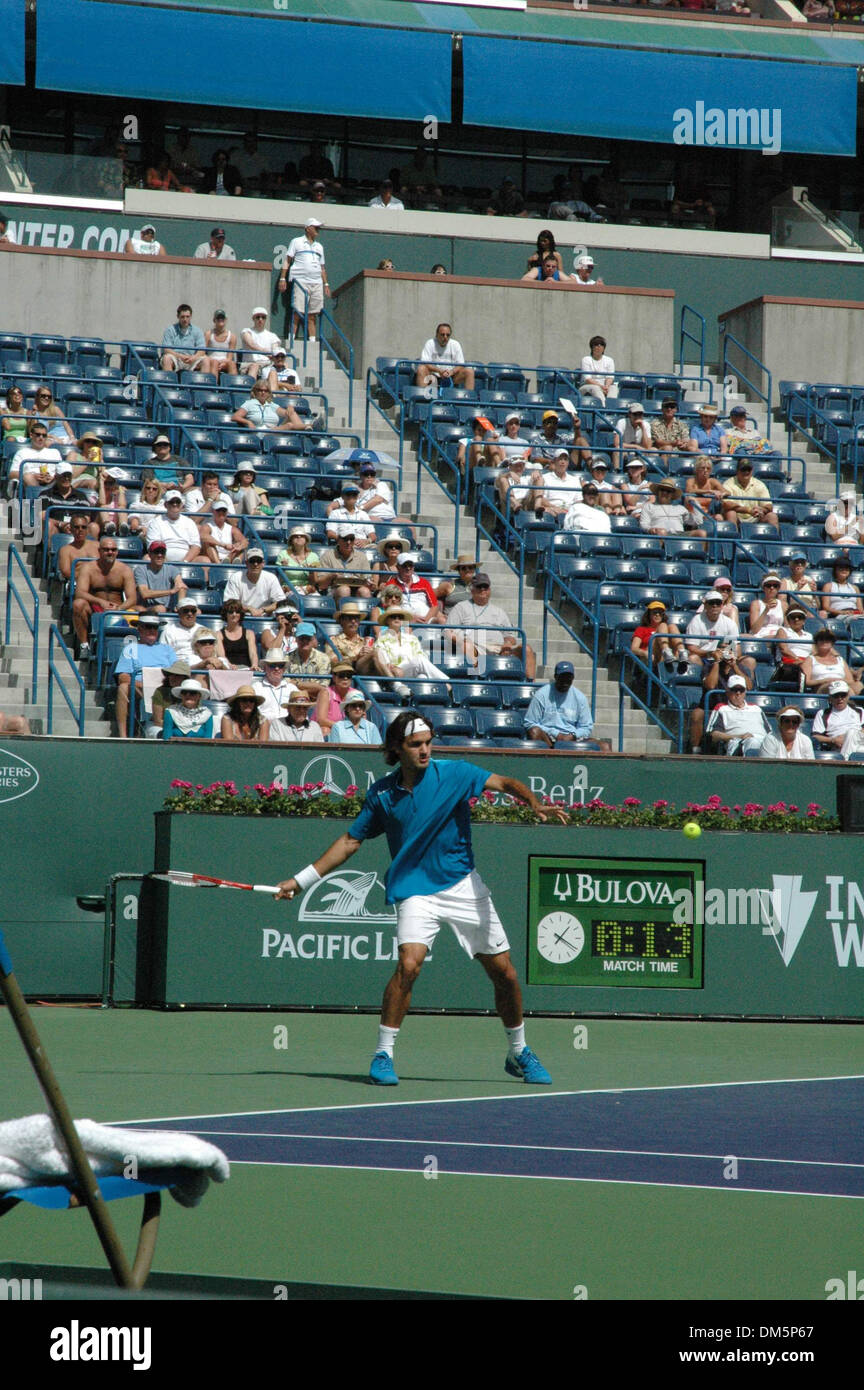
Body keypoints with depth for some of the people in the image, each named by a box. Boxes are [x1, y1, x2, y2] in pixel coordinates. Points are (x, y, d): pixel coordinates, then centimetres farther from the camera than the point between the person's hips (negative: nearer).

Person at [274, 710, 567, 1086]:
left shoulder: (453, 773, -5)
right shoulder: (381, 794, 0)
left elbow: (504, 783, -12)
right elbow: (350, 841, 10)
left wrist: (535, 803, -34)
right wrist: (301, 880, 8)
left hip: (463, 884, 1)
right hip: (415, 890, -1)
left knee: (504, 973, 3)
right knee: (409, 963, -25)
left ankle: (519, 1054, 25)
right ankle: (383, 1055, -14)